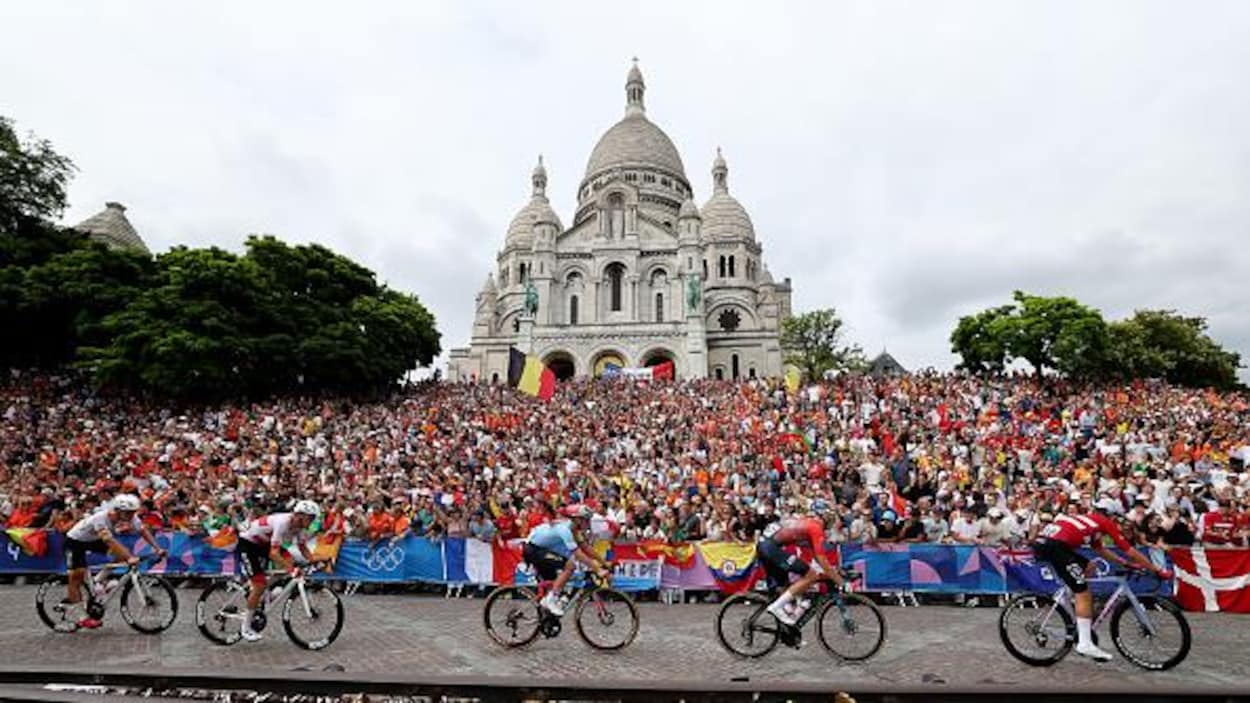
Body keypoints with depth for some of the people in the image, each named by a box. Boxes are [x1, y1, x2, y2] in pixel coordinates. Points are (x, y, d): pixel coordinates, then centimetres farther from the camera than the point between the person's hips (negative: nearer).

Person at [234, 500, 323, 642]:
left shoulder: (298, 524, -11)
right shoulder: (282, 523, -35)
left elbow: (302, 548, -1)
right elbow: (273, 554, -40)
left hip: (263, 543, 8)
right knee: (260, 586, -11)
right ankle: (245, 628, 3)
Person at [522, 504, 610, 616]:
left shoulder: (572, 528, 3)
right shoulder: (564, 529, -25)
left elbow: (585, 548, 9)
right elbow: (579, 555, -29)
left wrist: (603, 563, 4)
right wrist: (598, 570, -30)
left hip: (541, 549, 10)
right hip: (532, 549, -10)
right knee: (569, 565, -20)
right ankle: (552, 599, -13)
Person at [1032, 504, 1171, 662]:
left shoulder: (1088, 520, 32)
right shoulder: (1105, 522, 12)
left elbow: (1100, 550, 43)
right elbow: (1131, 552, 15)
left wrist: (1126, 563, 45)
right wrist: (1159, 571, 25)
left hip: (1043, 541, 8)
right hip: (1054, 546, -8)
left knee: (1088, 566, 30)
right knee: (1083, 594, 0)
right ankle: (1085, 644, 0)